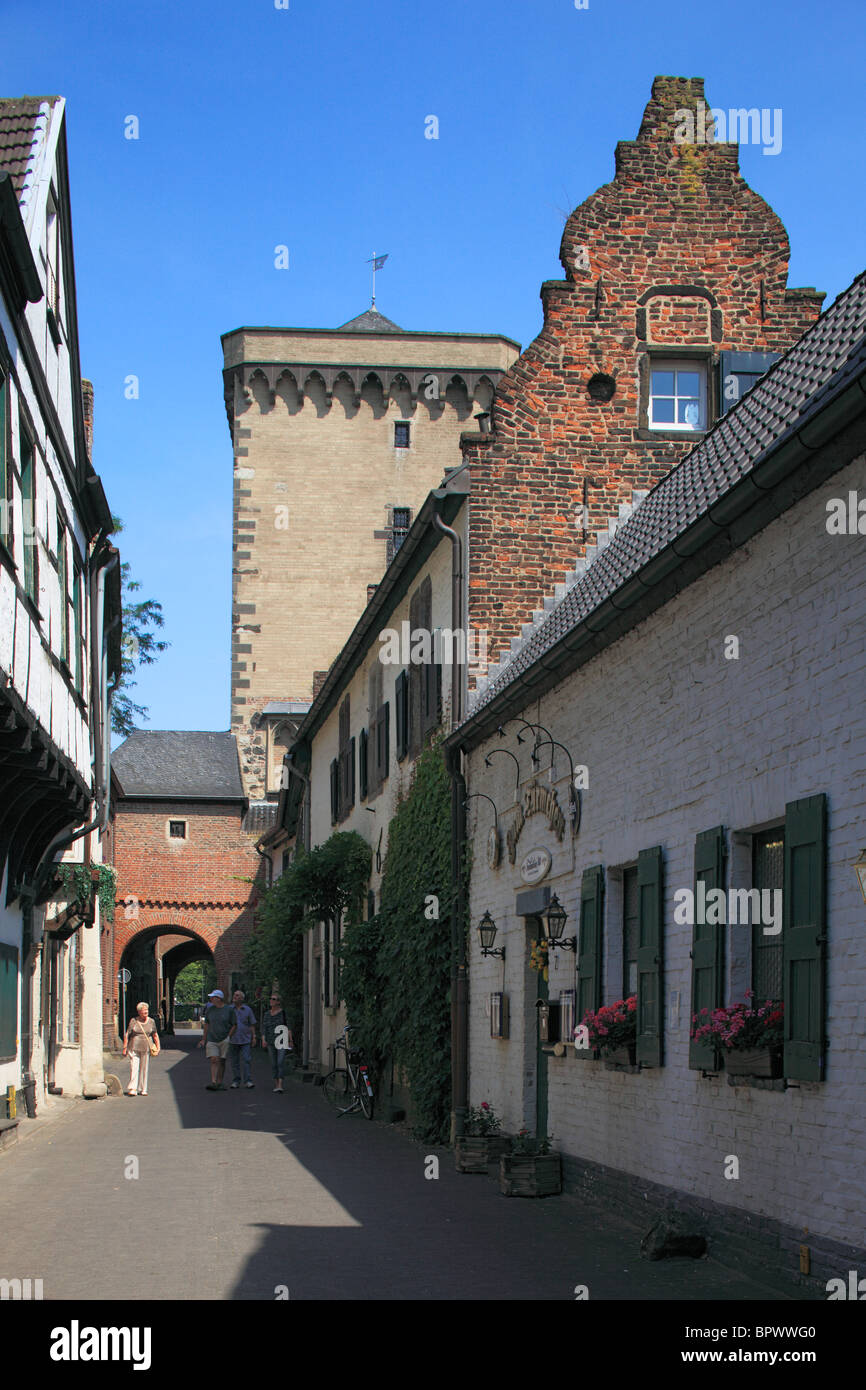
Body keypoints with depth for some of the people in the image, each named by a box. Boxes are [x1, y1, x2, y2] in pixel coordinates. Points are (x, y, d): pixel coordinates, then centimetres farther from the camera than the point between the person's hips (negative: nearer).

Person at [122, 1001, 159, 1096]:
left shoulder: (151, 1022, 6)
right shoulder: (133, 1021, -1)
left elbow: (155, 1036, 12)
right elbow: (127, 1035, 1)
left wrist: (158, 1048, 6)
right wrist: (125, 1048, -3)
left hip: (146, 1049, 2)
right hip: (134, 1048, -2)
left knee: (144, 1069, 5)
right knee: (134, 1068, -11)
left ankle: (142, 1090, 15)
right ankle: (133, 1089, -14)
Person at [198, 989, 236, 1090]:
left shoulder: (229, 1009, -2)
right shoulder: (209, 1009, 5)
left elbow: (234, 1025, 2)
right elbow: (206, 1025, 13)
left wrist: (228, 1037, -7)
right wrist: (203, 1039, 12)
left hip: (224, 1040, -1)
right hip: (211, 1040, 1)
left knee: (221, 1061, 4)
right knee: (214, 1060, -12)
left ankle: (219, 1083, 13)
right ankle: (213, 1082, -20)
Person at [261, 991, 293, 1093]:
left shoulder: (283, 1012, -4)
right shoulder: (267, 1014, 9)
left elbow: (288, 1027, -5)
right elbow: (264, 1028, 5)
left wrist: (291, 1041, -9)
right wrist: (263, 1040, -11)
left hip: (282, 1041, -5)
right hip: (271, 1042, 5)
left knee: (281, 1063, -16)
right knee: (274, 1064, 8)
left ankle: (280, 1086, -23)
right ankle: (276, 1084, 20)